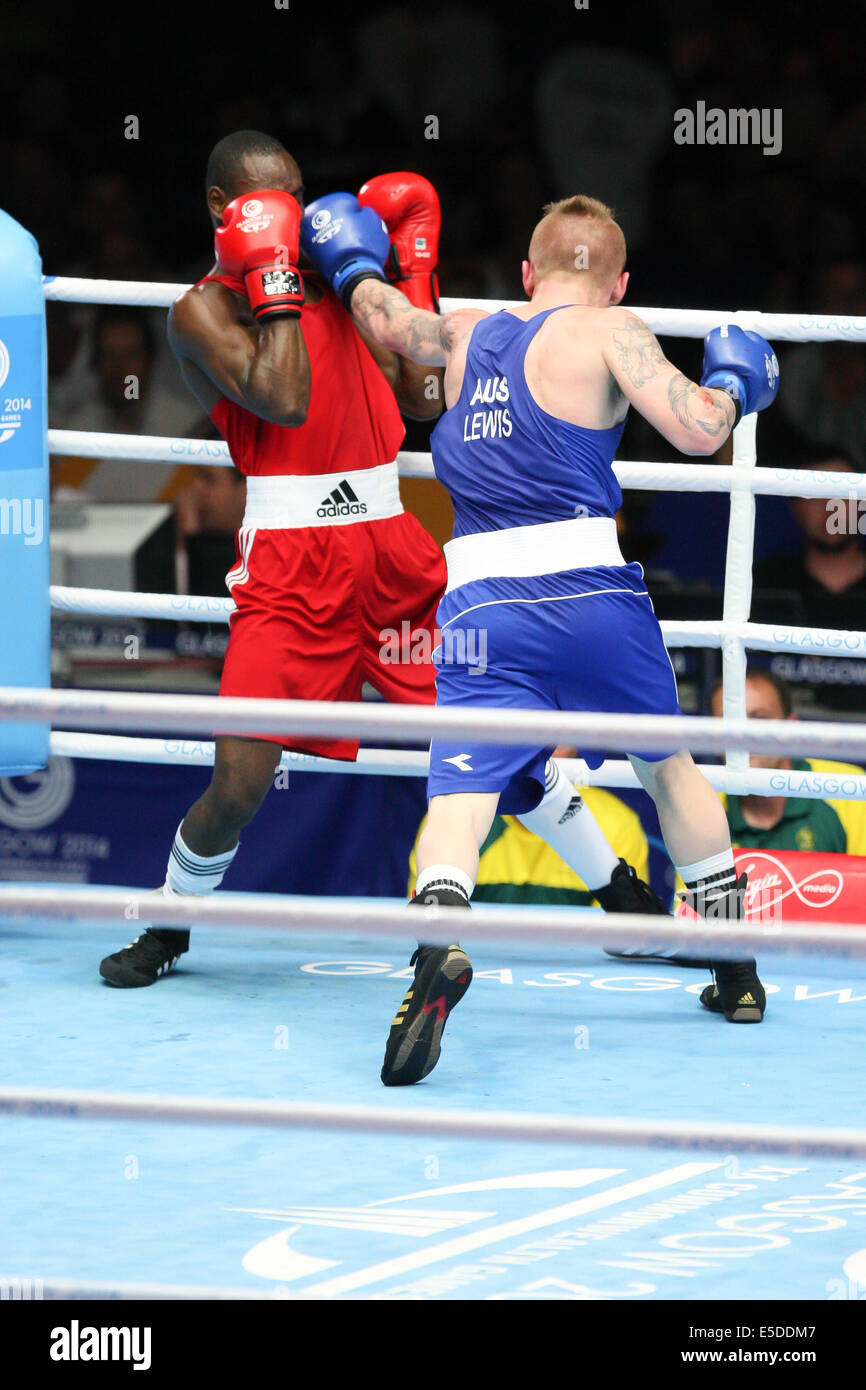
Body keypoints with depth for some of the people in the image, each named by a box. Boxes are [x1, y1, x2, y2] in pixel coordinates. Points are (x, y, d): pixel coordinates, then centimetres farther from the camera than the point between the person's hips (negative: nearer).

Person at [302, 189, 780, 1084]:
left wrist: (352, 267, 54)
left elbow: (387, 318, 33)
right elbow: (695, 431, -6)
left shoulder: (468, 337, 17)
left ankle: (438, 946, -41)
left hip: (478, 602, 2)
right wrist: (730, 381, 15)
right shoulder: (609, 333, 2)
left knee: (460, 790, -10)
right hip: (588, 590, -2)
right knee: (668, 765, 22)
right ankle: (737, 971, 32)